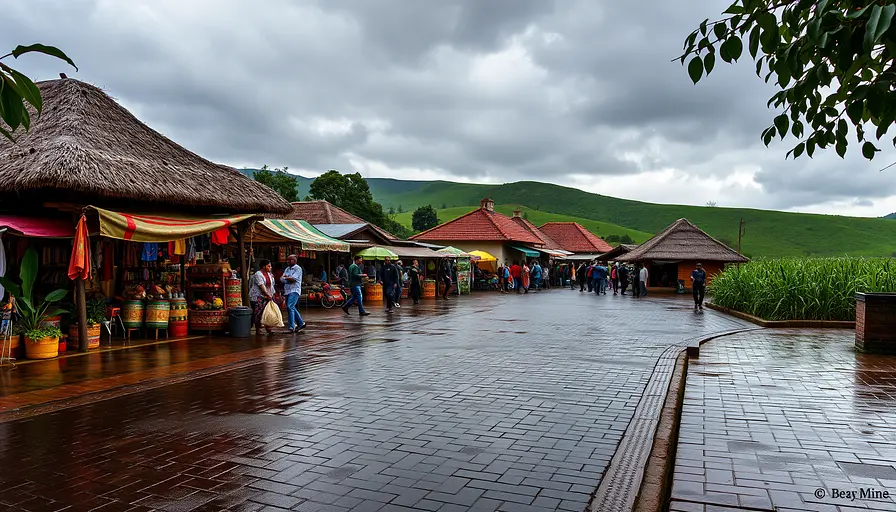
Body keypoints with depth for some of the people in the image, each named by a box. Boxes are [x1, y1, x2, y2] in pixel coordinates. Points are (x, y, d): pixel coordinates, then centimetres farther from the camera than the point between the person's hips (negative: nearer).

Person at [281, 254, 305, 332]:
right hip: (287, 291, 8)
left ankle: (291, 327, -19)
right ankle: (301, 323, 24)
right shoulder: (287, 269, 18)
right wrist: (289, 278, -10)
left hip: (294, 291, -8)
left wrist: (286, 277, 0)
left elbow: (294, 279, -15)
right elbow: (282, 279, 8)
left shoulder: (298, 268, -5)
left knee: (290, 307, -18)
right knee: (292, 308, 11)